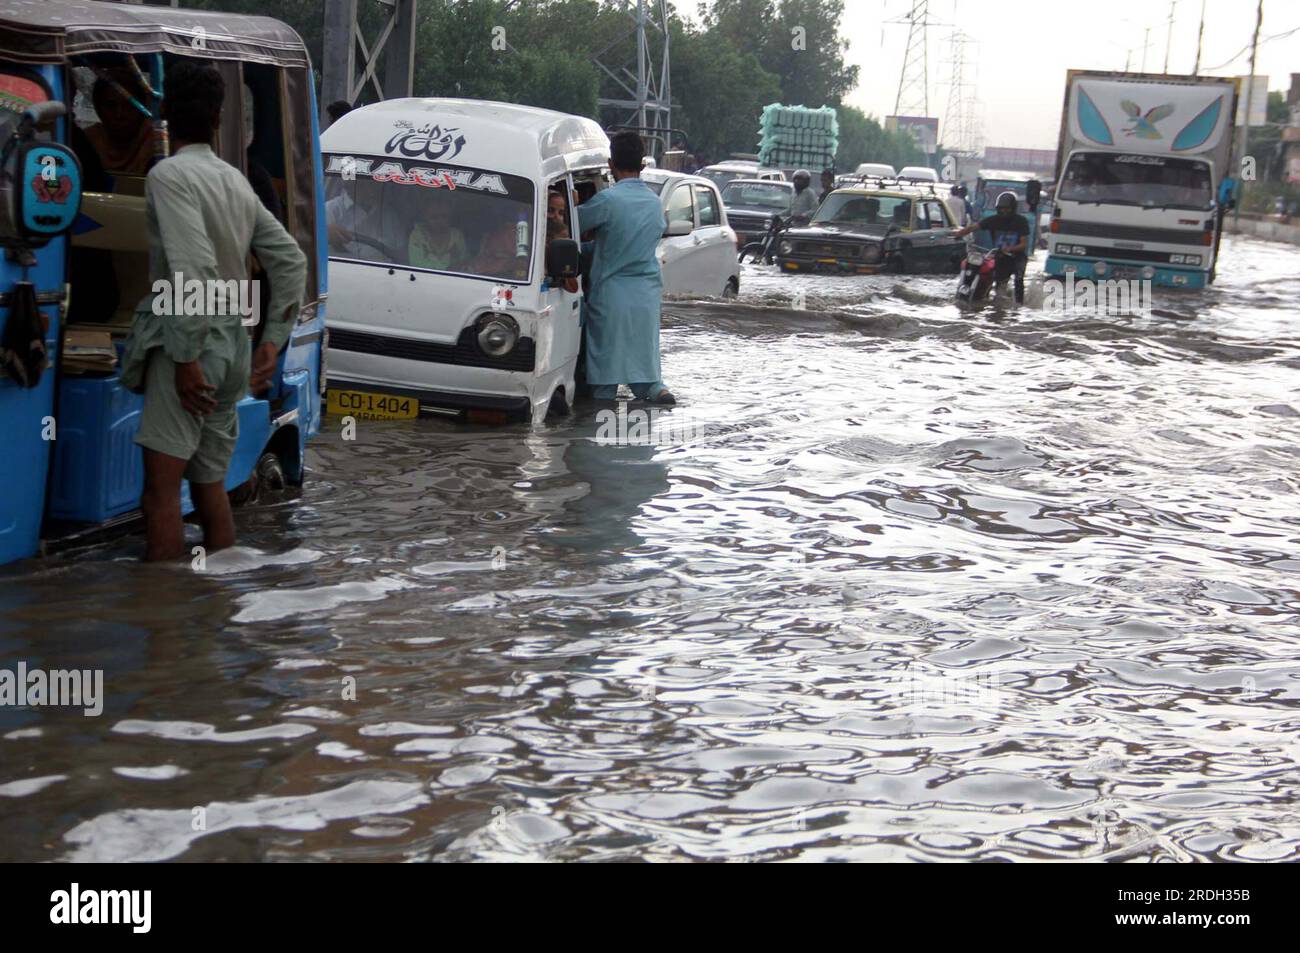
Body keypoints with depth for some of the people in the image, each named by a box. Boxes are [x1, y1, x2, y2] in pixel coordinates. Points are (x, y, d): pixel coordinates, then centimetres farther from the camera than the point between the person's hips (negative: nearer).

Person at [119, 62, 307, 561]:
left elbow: (194, 269, -22)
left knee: (161, 493, -8)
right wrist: (271, 341, 13)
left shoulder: (169, 174, -10)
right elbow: (291, 261, 12)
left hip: (187, 340, -8)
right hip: (233, 344, 8)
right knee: (211, 486, 15)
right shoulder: (237, 180, 12)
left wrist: (186, 359, -20)